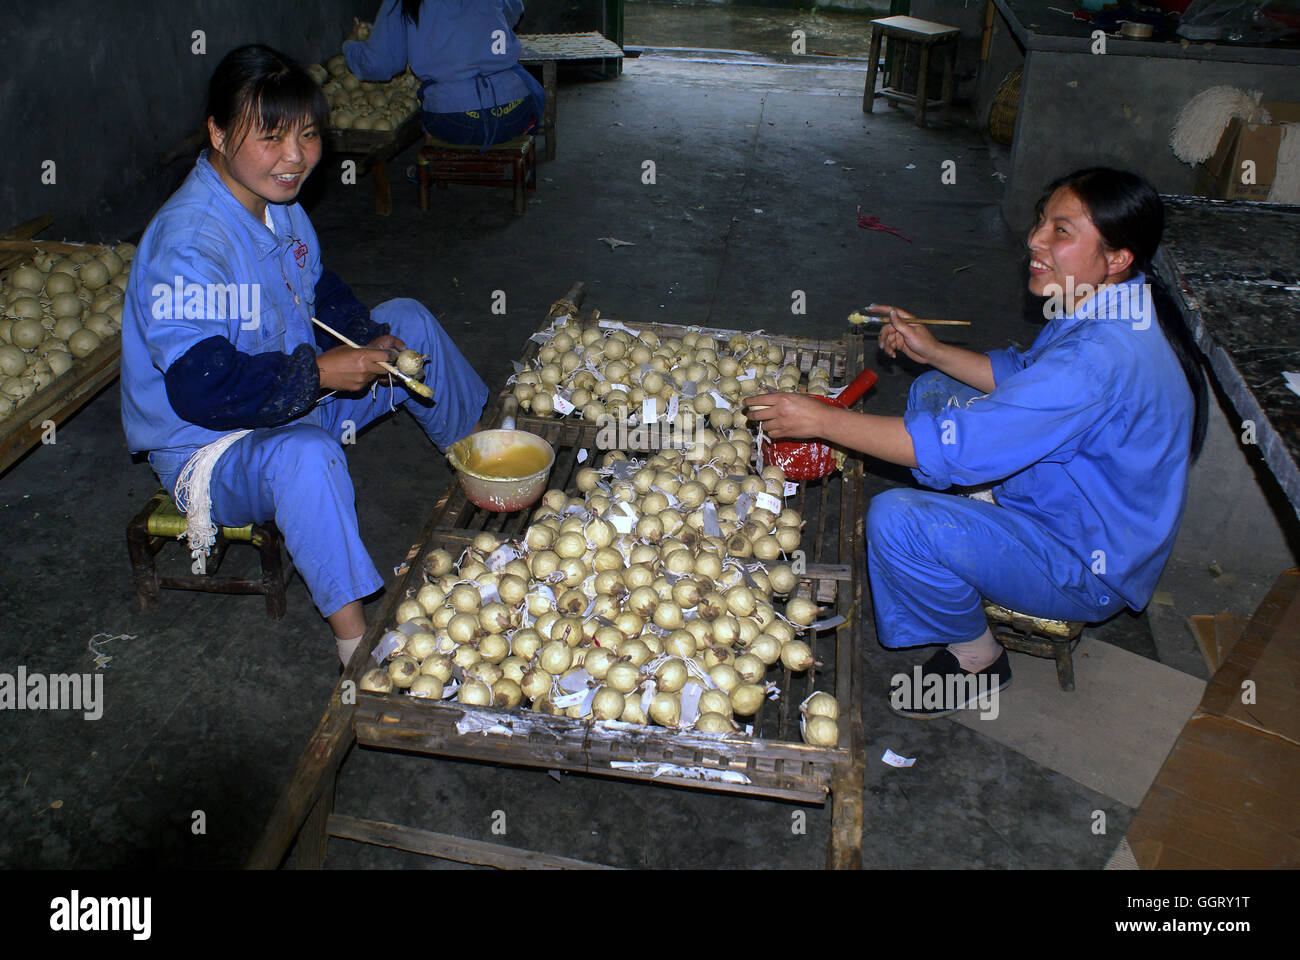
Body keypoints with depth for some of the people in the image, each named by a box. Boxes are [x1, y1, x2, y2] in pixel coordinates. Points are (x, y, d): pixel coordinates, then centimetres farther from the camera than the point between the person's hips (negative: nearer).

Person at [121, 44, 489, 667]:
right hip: (207, 446, -9)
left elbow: (319, 292, 14)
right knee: (306, 455, -43)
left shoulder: (277, 202, 0)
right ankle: (355, 640, -34)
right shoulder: (188, 247, -29)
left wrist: (369, 338, -5)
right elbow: (202, 387, -34)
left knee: (407, 321, 10)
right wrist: (319, 374, -33)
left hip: (295, 399, 9)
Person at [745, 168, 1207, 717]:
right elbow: (1022, 376, 13)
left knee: (896, 521, -29)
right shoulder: (1105, 309, -4)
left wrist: (822, 420, -31)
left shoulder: (1103, 358, -35)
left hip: (1090, 569, -10)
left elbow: (959, 445, -36)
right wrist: (933, 352, 1)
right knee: (934, 390, 16)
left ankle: (976, 657, -2)